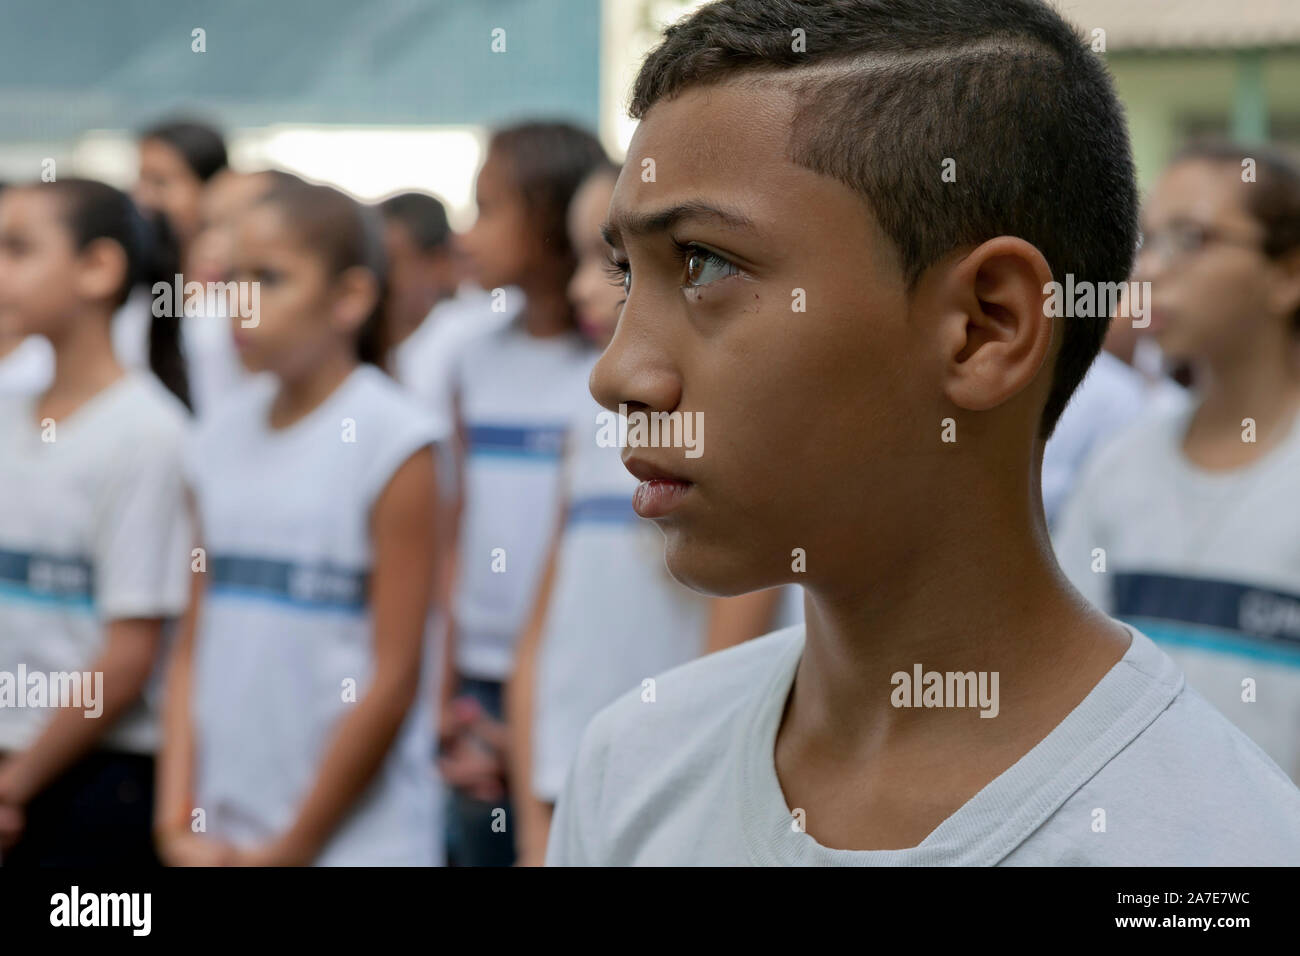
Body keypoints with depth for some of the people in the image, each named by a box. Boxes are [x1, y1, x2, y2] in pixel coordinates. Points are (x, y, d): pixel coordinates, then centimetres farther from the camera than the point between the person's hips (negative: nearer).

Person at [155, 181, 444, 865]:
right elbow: (194, 646, 9)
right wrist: (176, 817, 0)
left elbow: (395, 678, -9)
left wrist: (289, 849, -7)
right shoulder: (221, 438, 8)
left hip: (351, 836, -5)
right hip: (220, 833, 5)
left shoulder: (392, 442, -7)